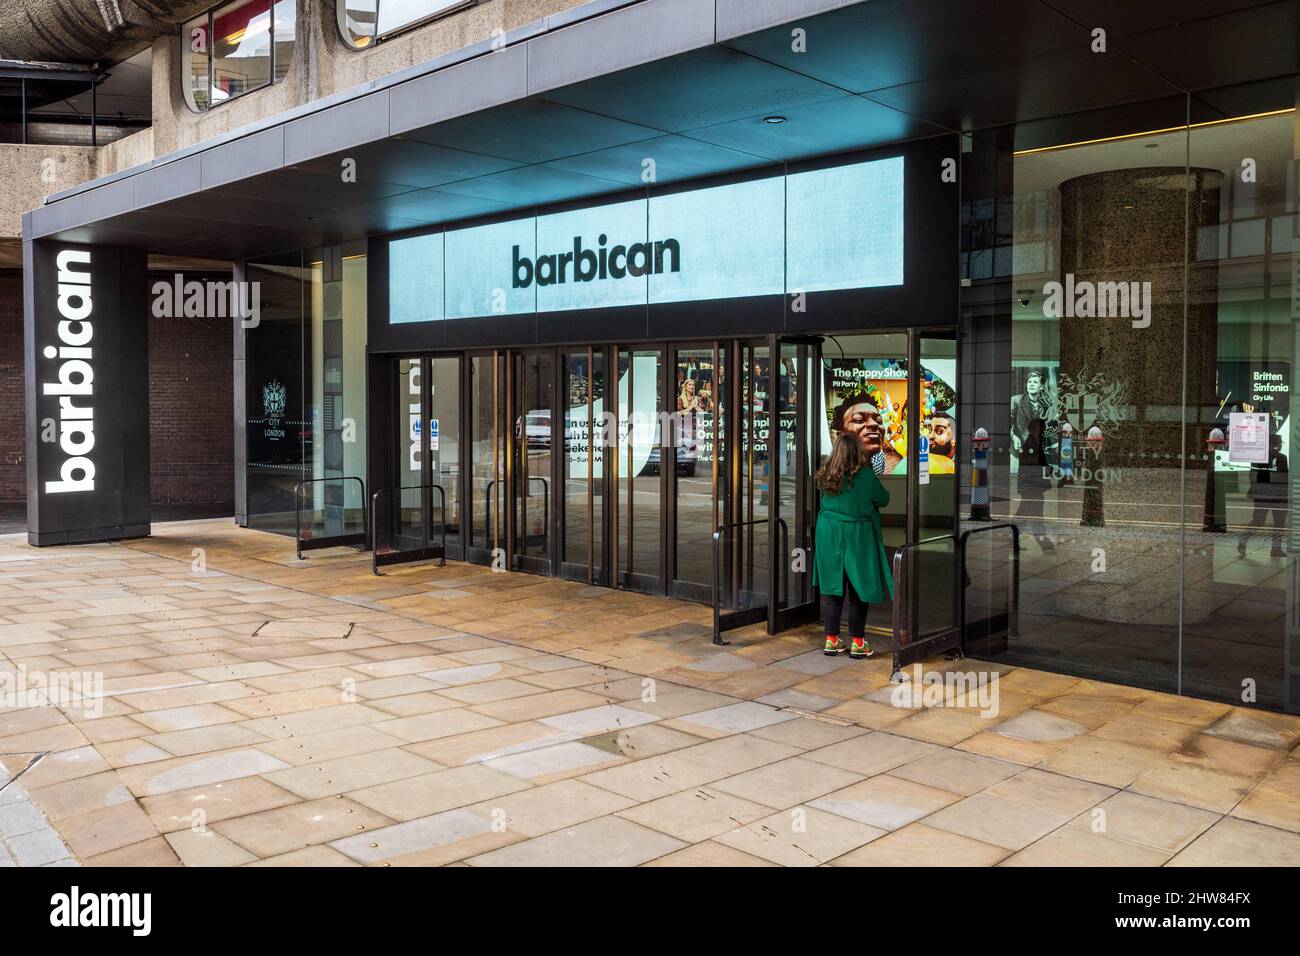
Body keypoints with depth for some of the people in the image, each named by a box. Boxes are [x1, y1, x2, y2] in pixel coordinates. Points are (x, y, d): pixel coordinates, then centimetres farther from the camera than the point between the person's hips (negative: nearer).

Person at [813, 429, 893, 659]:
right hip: (857, 537, -4)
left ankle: (832, 640, 14)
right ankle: (857, 643, 11)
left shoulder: (826, 476, -2)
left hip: (830, 536, 4)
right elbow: (883, 499, -1)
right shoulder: (865, 476, -15)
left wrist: (863, 447, 31)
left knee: (834, 590, 11)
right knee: (858, 591, 6)